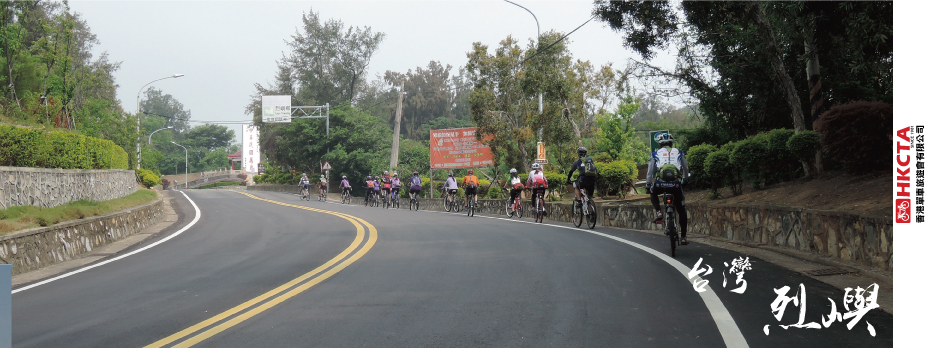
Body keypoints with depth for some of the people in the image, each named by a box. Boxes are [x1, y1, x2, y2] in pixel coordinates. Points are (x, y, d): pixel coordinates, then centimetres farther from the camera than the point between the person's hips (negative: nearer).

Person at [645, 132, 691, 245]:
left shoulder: (655, 154, 15)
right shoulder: (679, 152, 18)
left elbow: (650, 171, 18)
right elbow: (686, 169, 27)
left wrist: (648, 185, 31)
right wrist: (684, 180, 45)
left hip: (660, 184, 0)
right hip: (676, 184, 1)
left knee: (653, 193, 35)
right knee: (682, 211, 15)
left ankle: (658, 212, 11)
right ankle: (683, 237, 12)